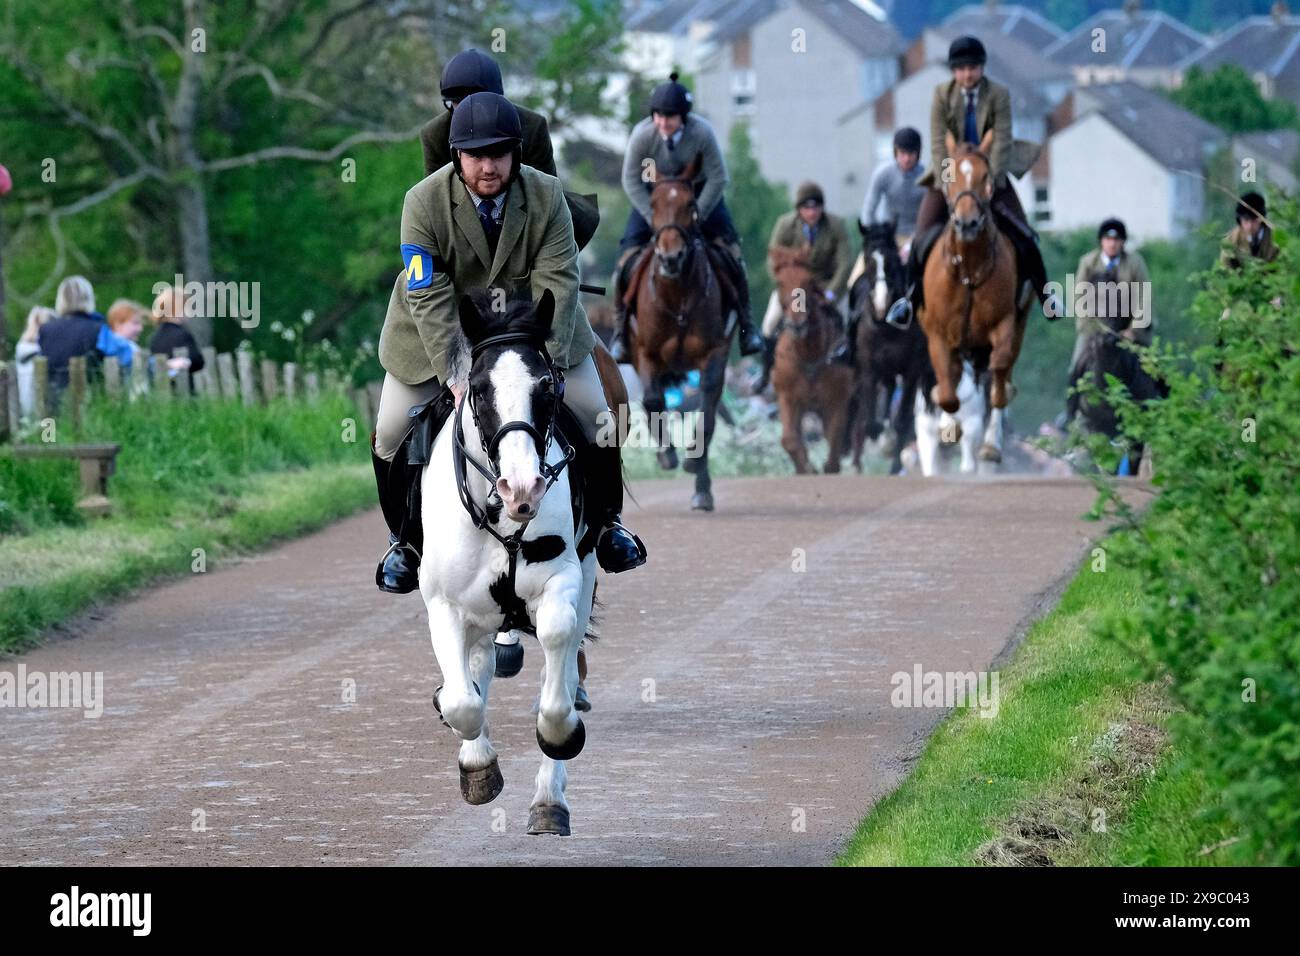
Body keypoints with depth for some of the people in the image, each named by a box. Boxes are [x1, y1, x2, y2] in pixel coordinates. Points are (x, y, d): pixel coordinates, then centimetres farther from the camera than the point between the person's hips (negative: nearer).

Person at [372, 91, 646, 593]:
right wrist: (455, 374, -34)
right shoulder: (423, 203, -25)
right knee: (392, 434, -5)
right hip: (439, 335, -1)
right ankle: (406, 541, 20)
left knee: (594, 415, -3)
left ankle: (606, 521, 23)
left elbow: (557, 285, -24)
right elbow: (428, 297, -26)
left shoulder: (546, 196, -21)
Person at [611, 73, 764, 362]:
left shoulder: (702, 133, -29)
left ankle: (746, 325, 0)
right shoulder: (643, 135, -27)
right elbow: (631, 181, -16)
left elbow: (718, 178, -19)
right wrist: (655, 220, -21)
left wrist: (696, 215, -23)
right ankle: (621, 331, -1)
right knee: (628, 252, -13)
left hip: (699, 192, 0)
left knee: (730, 248, -14)